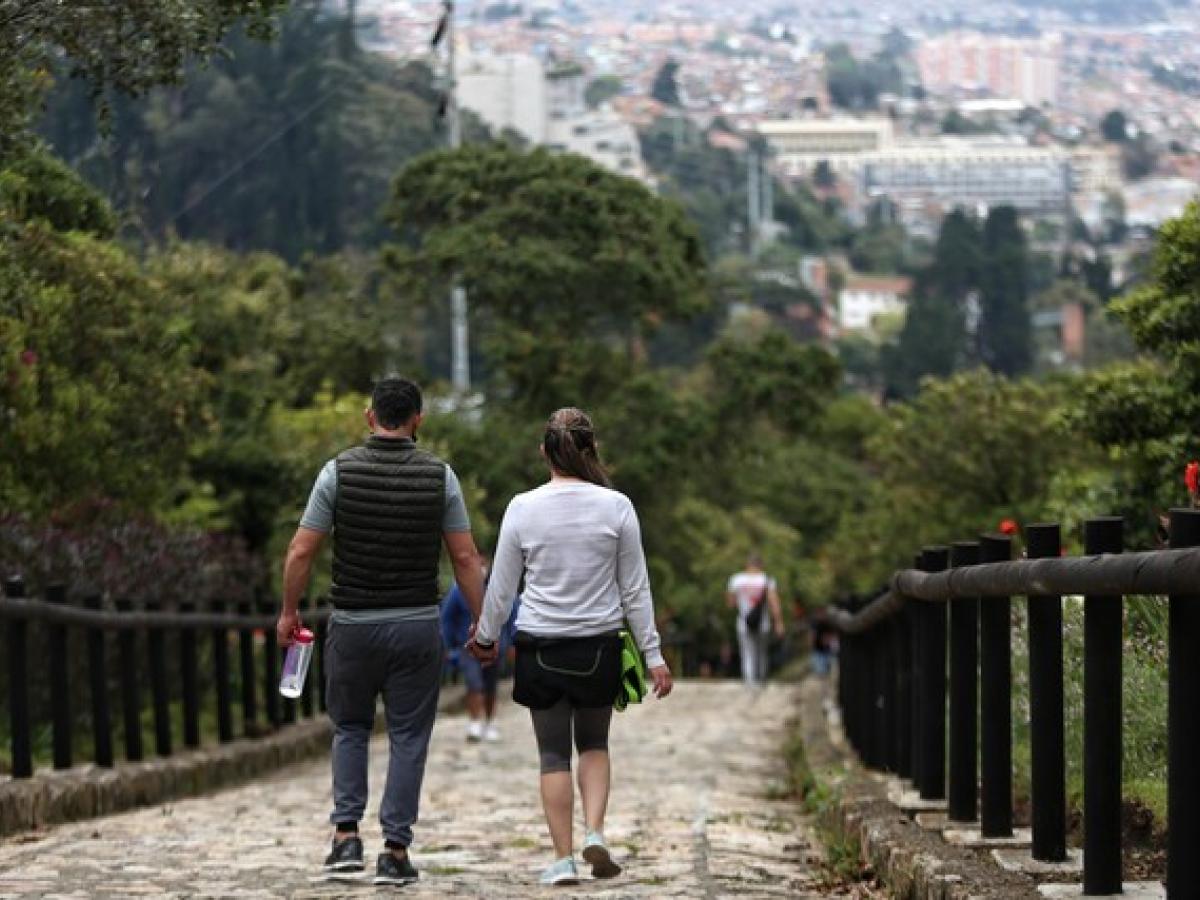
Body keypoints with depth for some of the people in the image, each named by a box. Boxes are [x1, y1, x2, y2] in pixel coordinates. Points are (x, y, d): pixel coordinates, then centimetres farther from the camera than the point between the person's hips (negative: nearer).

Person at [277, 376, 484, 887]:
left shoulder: (339, 471, -4)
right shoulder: (439, 475, -2)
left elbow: (301, 551, -4)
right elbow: (465, 558, -2)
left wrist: (289, 611, 9)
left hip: (353, 624, 0)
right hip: (417, 625, 0)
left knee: (350, 728, 17)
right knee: (408, 737, 6)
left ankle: (346, 836, 5)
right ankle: (395, 852, 3)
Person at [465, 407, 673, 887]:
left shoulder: (522, 508, -6)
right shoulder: (616, 506, -6)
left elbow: (501, 587, 1)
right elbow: (635, 590, -2)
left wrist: (486, 637, 18)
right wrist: (653, 654, 4)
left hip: (540, 648, -1)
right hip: (599, 647, 1)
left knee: (554, 754, 9)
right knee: (594, 744, 20)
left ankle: (564, 858, 6)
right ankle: (595, 833, 1)